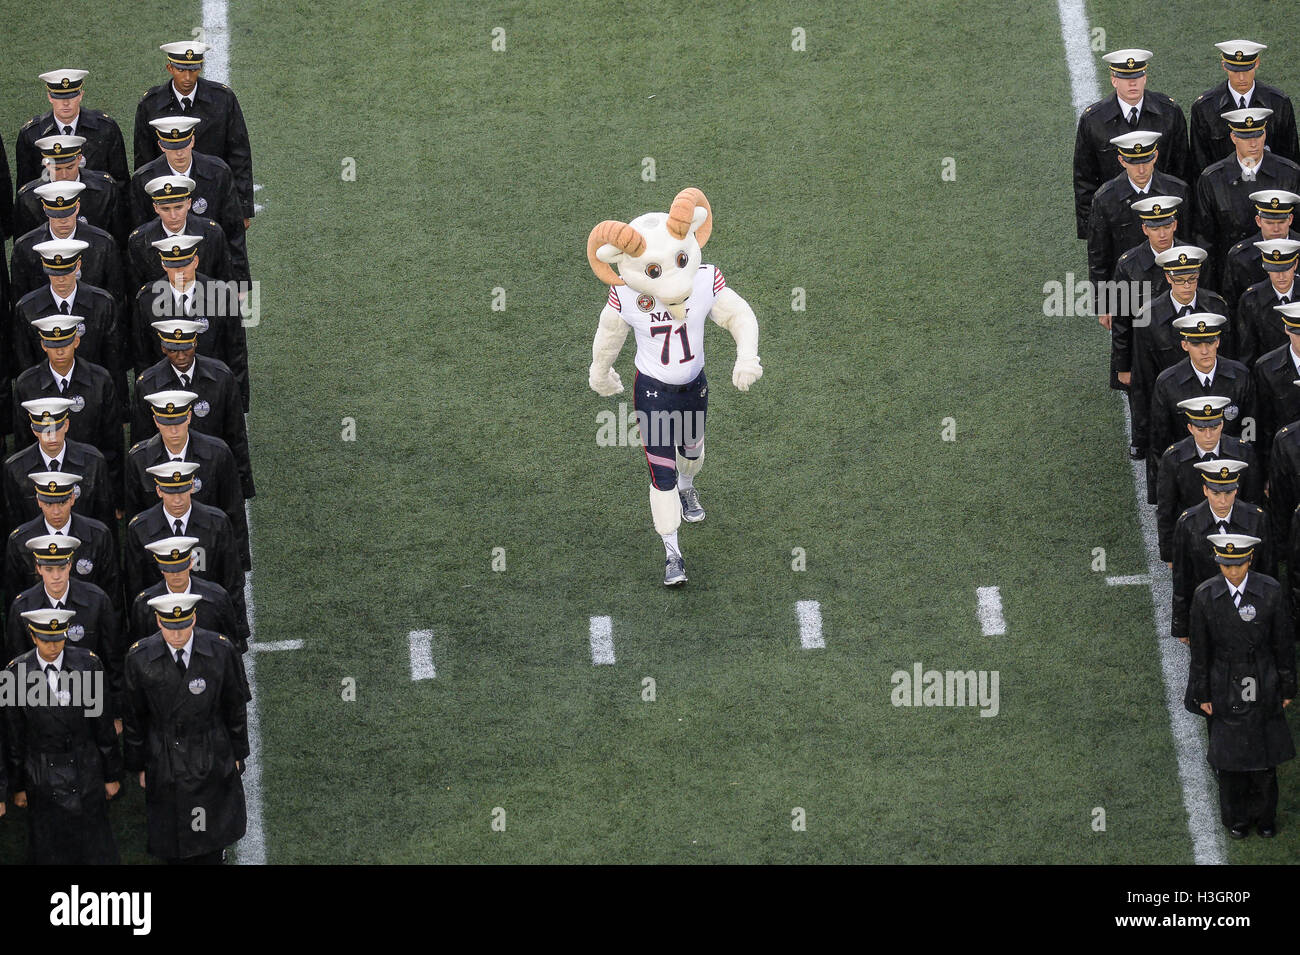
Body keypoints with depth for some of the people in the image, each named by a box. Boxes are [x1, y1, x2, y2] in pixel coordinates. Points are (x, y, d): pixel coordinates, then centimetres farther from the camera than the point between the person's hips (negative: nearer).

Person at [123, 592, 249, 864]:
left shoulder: (221, 651, -14)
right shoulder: (140, 658, -15)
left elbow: (235, 707, -1)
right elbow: (133, 718, -4)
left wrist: (237, 753, 6)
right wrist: (138, 766, 2)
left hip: (212, 760, 1)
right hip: (164, 764, -1)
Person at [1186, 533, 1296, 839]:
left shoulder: (1271, 592, -13)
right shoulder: (1205, 596, -12)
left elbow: (1284, 644, -3)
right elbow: (1200, 650, -3)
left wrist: (1287, 689, 2)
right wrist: (1202, 695, 0)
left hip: (1262, 685, 0)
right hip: (1224, 686, 0)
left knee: (1264, 753, 10)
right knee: (1229, 754, 9)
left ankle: (1265, 815, 29)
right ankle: (1236, 817, 27)